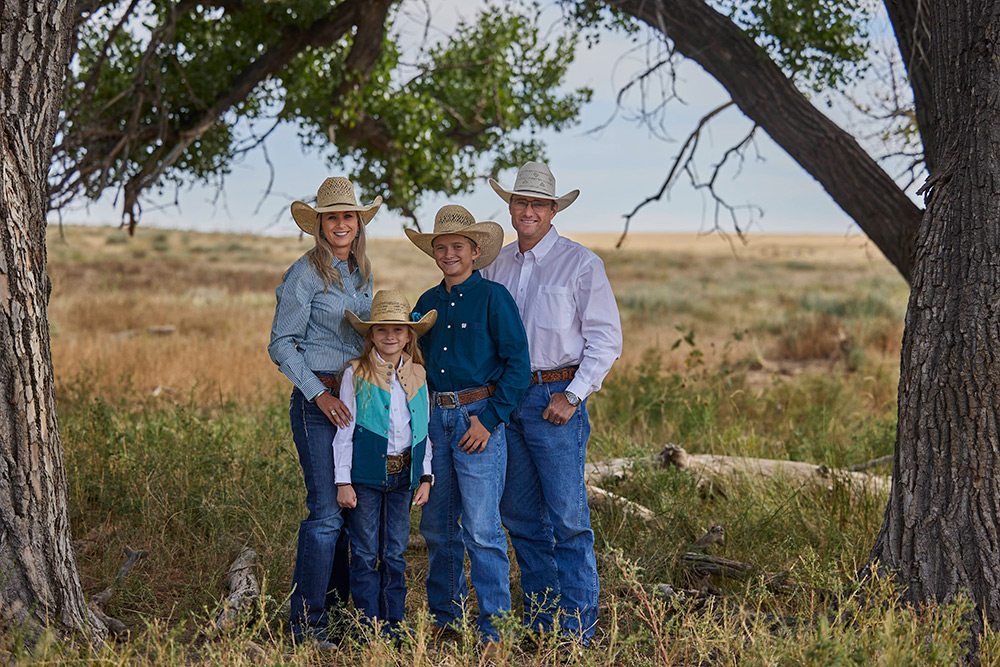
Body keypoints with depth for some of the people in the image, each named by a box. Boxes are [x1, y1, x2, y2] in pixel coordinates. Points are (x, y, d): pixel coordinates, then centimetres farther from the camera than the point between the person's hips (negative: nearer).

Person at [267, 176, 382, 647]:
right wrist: (319, 394, -15)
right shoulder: (305, 275, -7)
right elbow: (281, 346, -8)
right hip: (317, 400, -7)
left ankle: (337, 608, 18)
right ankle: (306, 624, -2)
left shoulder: (362, 274, 14)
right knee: (327, 511, -9)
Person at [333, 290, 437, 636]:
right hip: (365, 476, -3)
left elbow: (425, 430, 12)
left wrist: (425, 477, 6)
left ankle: (393, 625, 16)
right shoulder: (356, 374, -4)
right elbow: (344, 431, -3)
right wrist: (343, 481, -7)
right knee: (365, 554, 2)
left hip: (404, 475, 3)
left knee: (395, 554, 8)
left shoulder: (417, 375, 7)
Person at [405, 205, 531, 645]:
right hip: (435, 417, 6)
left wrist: (489, 419, -12)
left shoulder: (493, 298, -4)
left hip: (478, 416, -6)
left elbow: (517, 362, -7)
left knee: (481, 529, -7)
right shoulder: (428, 303, 14)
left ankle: (492, 626, 0)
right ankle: (443, 615, 24)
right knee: (436, 526, 11)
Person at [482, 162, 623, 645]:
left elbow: (605, 337, -5)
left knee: (568, 519, -7)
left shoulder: (580, 264, -3)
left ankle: (577, 631, -1)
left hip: (557, 397, -6)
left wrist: (573, 394, -13)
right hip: (505, 397, 6)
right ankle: (539, 621, 19)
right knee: (520, 515, 9)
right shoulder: (498, 265, 13)